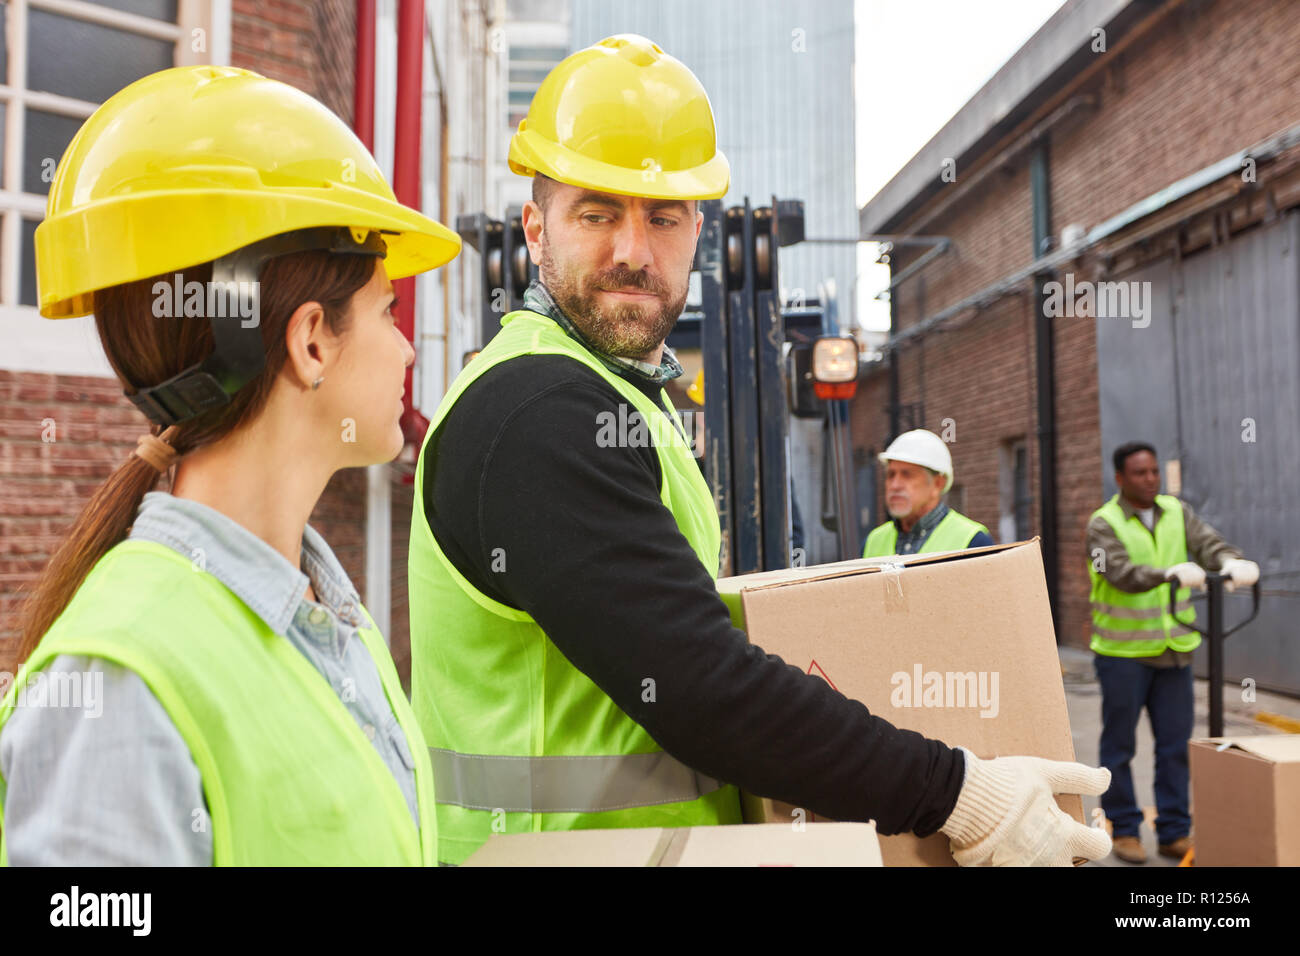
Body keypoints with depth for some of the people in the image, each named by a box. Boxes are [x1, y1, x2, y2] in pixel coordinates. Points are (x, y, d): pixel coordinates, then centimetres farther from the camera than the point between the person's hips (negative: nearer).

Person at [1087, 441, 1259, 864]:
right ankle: (1124, 829, 16)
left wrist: (1233, 562, -33)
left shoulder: (1177, 512, 6)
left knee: (1176, 745, 7)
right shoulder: (1104, 524, -9)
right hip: (1123, 651, -4)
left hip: (1173, 648, 4)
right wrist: (1172, 575, -42)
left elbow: (1207, 542, -10)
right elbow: (1121, 572, -25)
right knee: (1119, 745, 5)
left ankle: (1174, 832, 17)